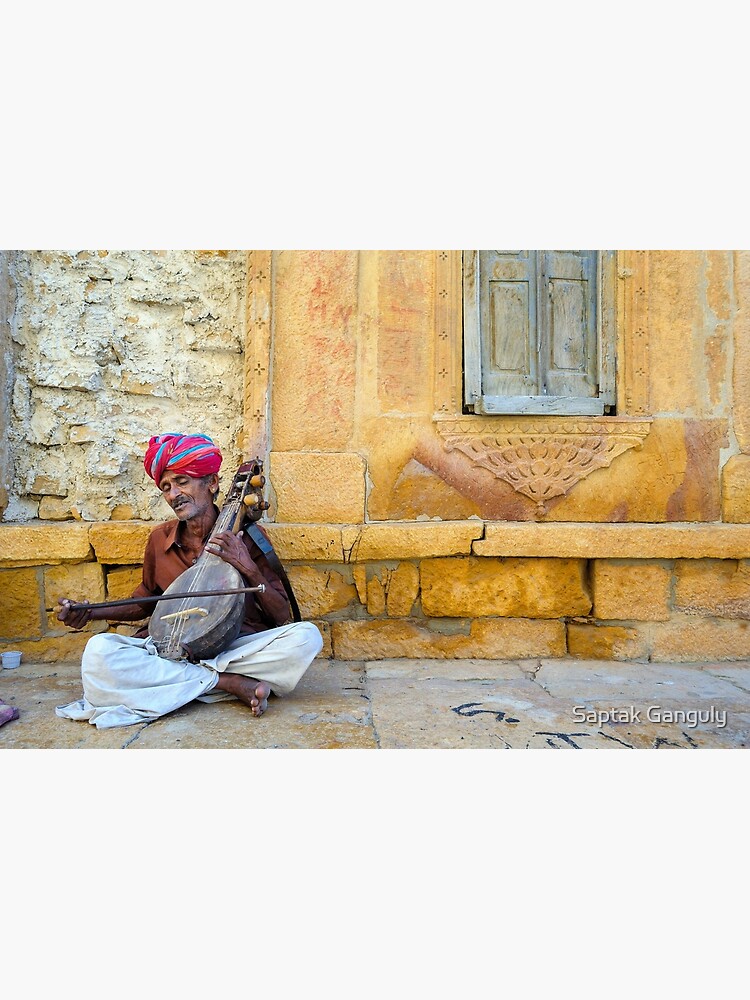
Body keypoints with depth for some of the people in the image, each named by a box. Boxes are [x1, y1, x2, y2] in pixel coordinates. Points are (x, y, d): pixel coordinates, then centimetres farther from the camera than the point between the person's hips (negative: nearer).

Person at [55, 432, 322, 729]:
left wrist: (249, 568, -19)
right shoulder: (159, 540, 5)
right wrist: (91, 613, 5)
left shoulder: (247, 535, -3)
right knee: (98, 651, -26)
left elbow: (282, 616, -4)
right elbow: (145, 603, 22)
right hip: (173, 649, 2)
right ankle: (232, 683, -21)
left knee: (305, 636, -29)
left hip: (238, 647, -1)